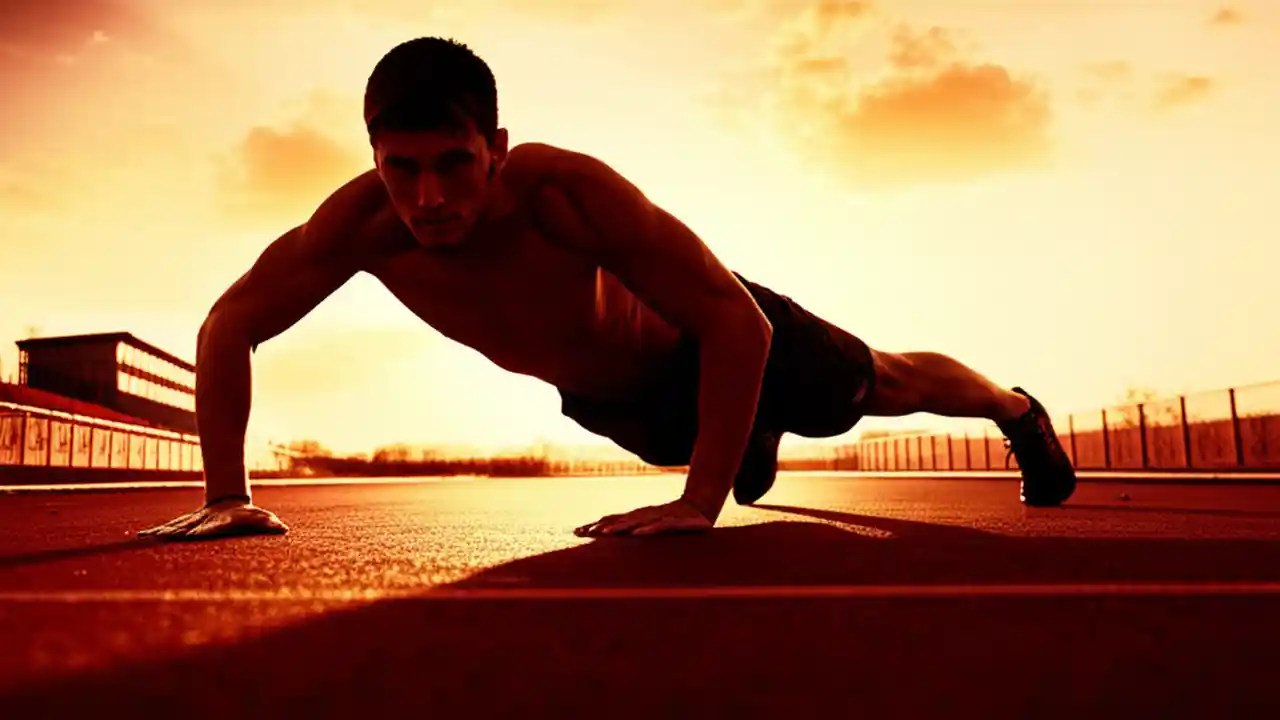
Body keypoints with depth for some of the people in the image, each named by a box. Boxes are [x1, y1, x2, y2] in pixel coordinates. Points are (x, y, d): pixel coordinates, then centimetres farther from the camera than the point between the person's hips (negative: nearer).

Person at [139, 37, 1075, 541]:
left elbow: (739, 319, -43)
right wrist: (228, 494, -27)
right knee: (736, 429, 37)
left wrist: (701, 502, -46)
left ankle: (1021, 412, 50)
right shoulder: (361, 220, -32)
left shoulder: (566, 189, -44)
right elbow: (229, 325, -21)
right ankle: (756, 438, 75)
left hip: (702, 339, -3)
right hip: (603, 395, 4)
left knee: (884, 385, 20)